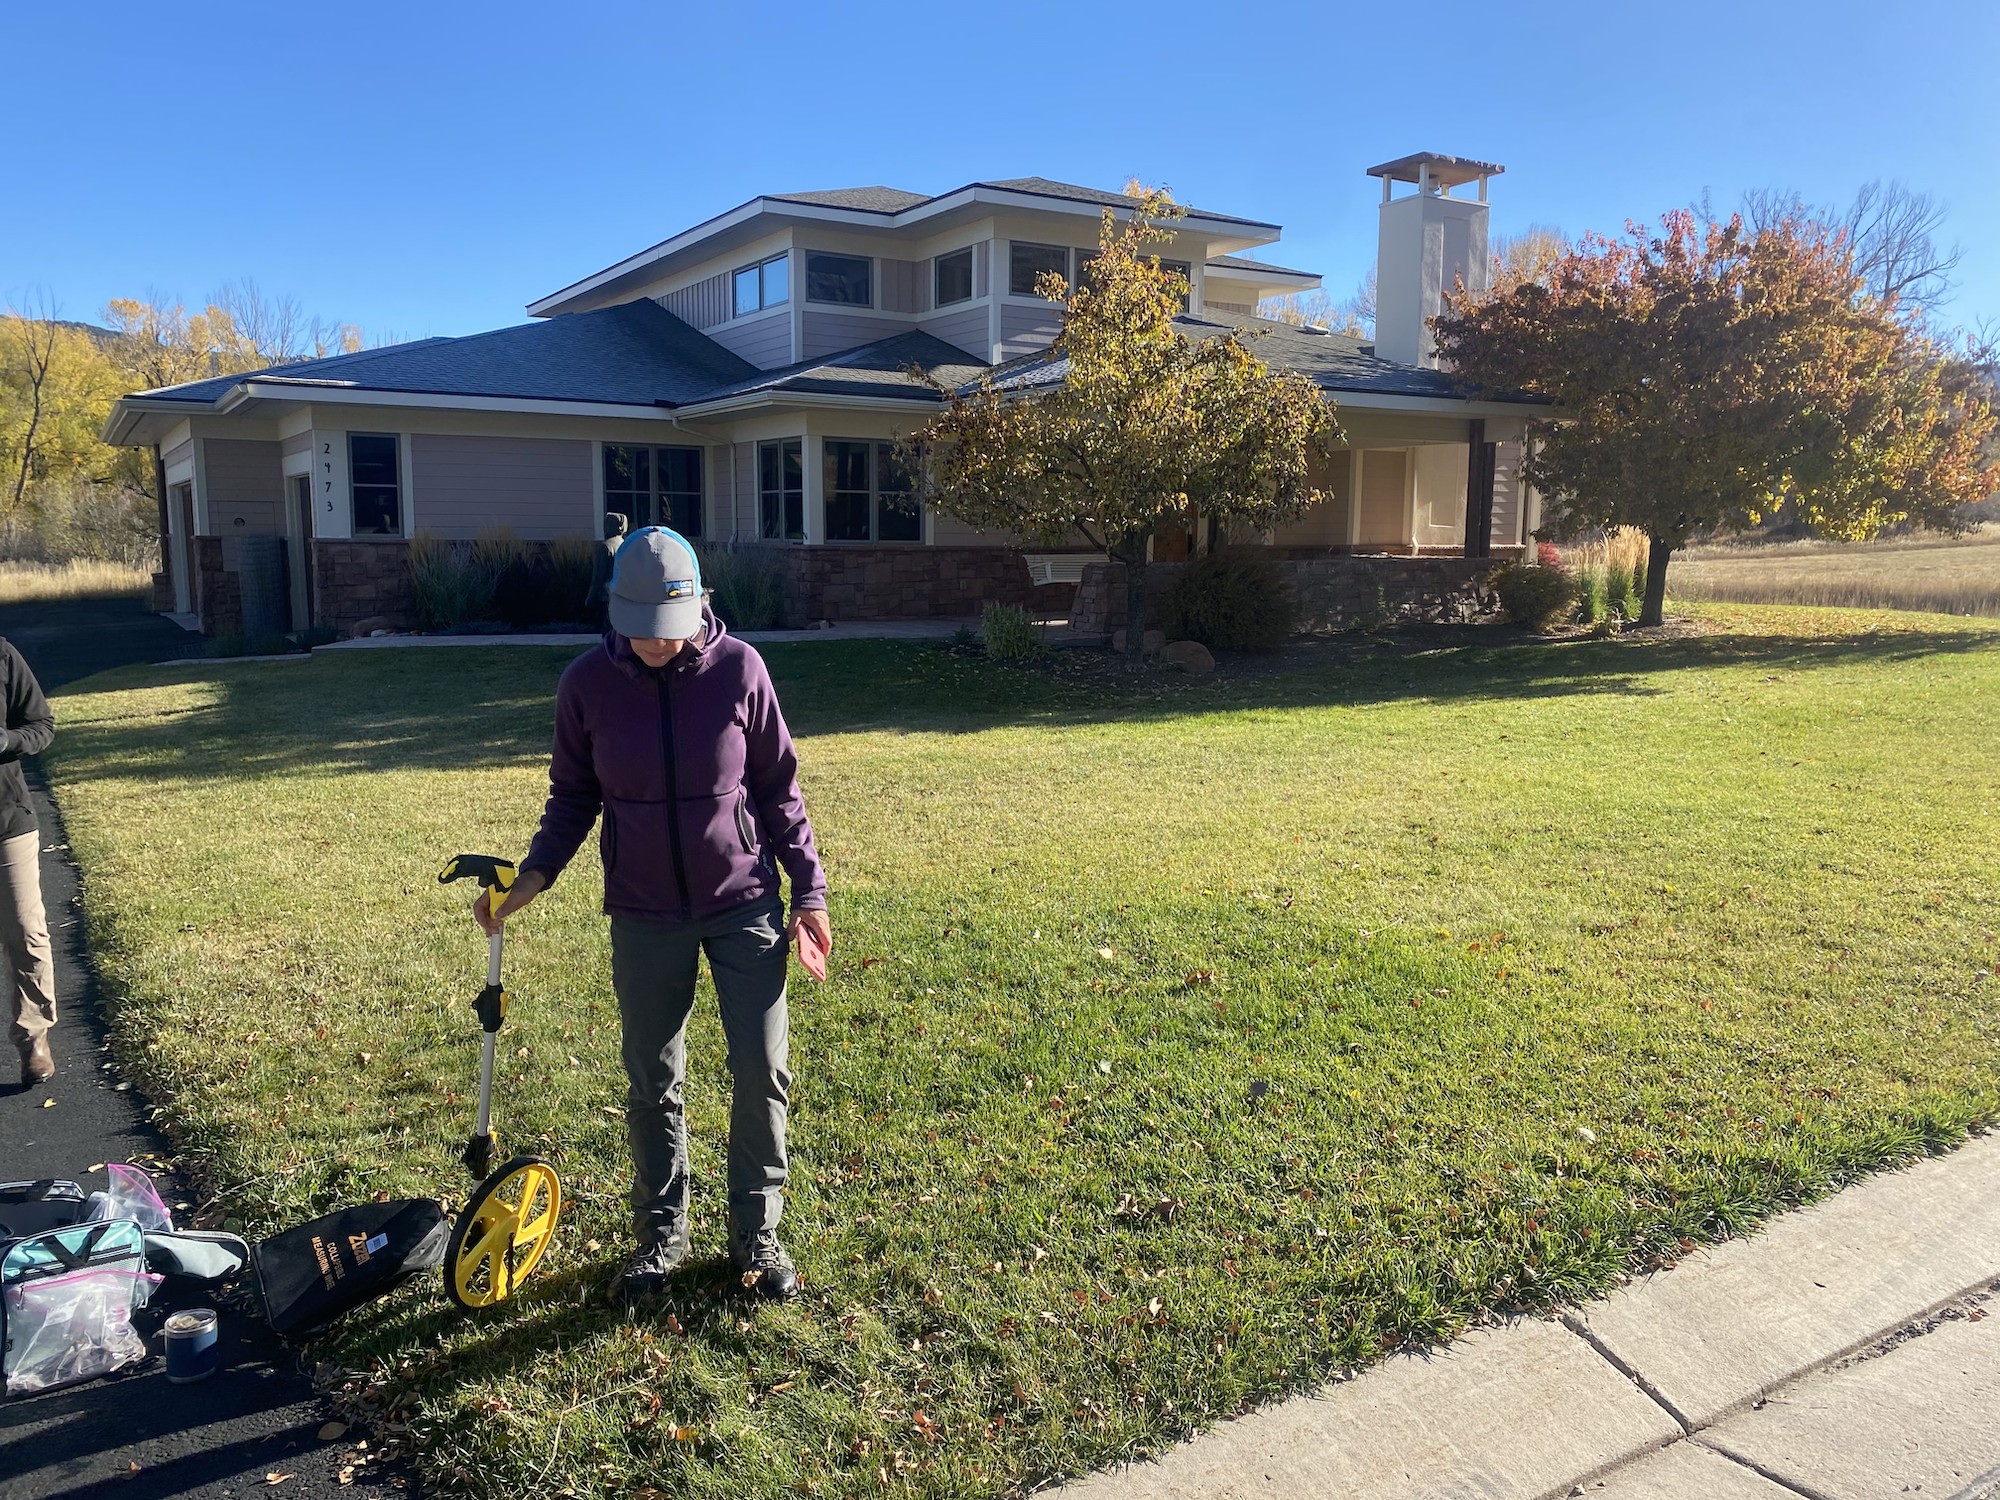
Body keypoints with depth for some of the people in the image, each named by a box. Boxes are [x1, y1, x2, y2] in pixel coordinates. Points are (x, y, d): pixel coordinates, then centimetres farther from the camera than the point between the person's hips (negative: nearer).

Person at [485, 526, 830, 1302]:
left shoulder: (739, 669, -11)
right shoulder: (588, 682, -8)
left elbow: (778, 790, -2)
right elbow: (573, 796, 4)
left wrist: (808, 888, -2)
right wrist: (536, 872, -11)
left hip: (744, 904, -1)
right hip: (645, 915, 1)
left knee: (763, 1072, 2)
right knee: (652, 1084, 11)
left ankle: (756, 1233, 22)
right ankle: (661, 1232, 31)